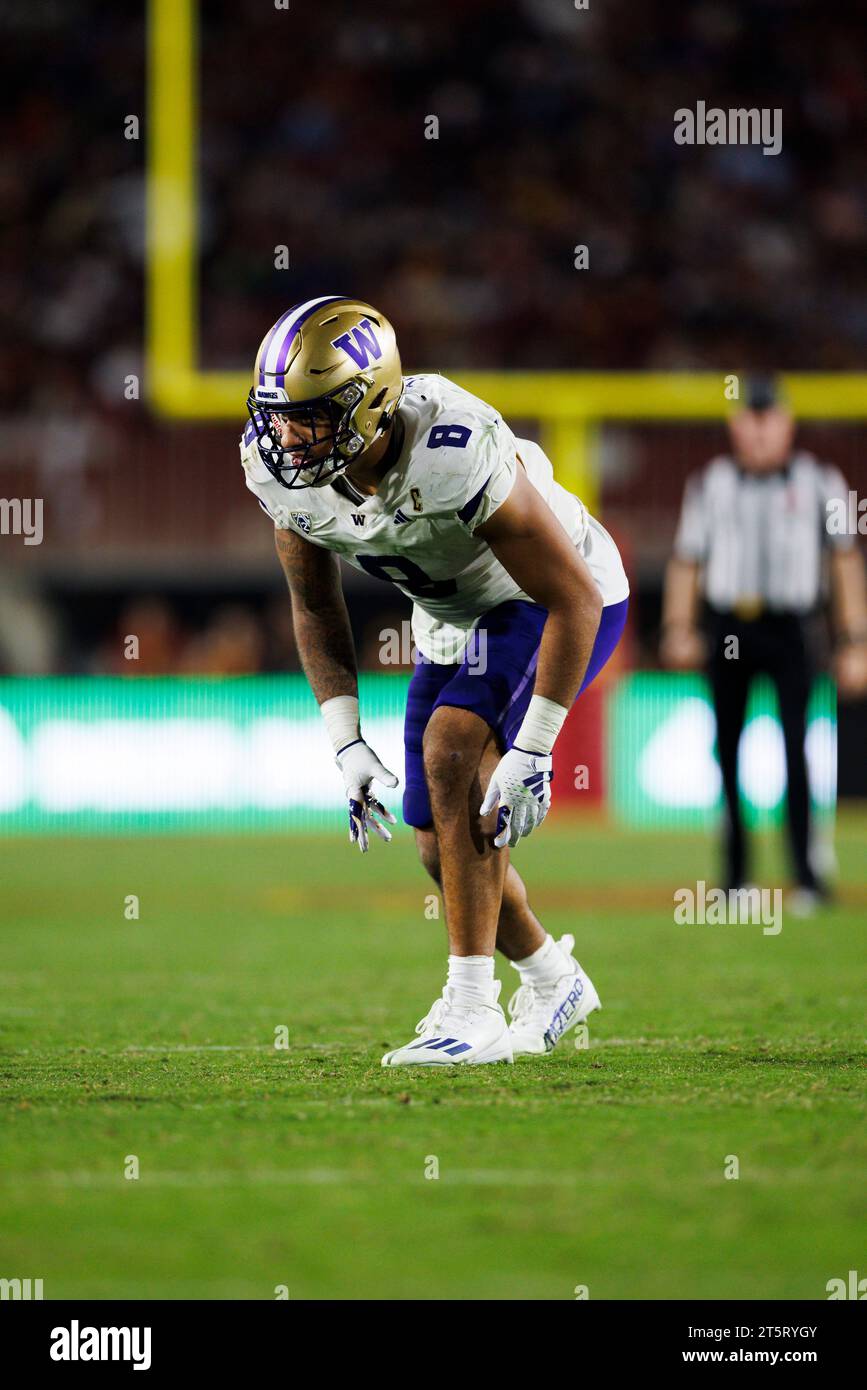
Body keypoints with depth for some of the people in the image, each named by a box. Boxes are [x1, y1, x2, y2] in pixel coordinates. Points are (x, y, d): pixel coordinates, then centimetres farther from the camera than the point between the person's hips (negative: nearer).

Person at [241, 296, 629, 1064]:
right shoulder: (281, 469, -19)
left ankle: (474, 1010, -25)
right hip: (456, 619, 7)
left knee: (453, 750, -29)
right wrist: (346, 742, -8)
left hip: (564, 602, -7)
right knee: (444, 850, 6)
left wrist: (532, 753, -31)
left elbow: (574, 599, -30)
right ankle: (552, 980, 35)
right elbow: (315, 606, 0)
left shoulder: (455, 455, -39)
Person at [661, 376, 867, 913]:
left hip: (787, 628, -2)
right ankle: (736, 876, 12)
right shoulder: (710, 485, 10)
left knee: (796, 747, -14)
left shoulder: (819, 482, 6)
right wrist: (679, 631, -2)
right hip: (728, 630, 2)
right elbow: (686, 561, 11)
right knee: (729, 752, 2)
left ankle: (809, 877, -14)